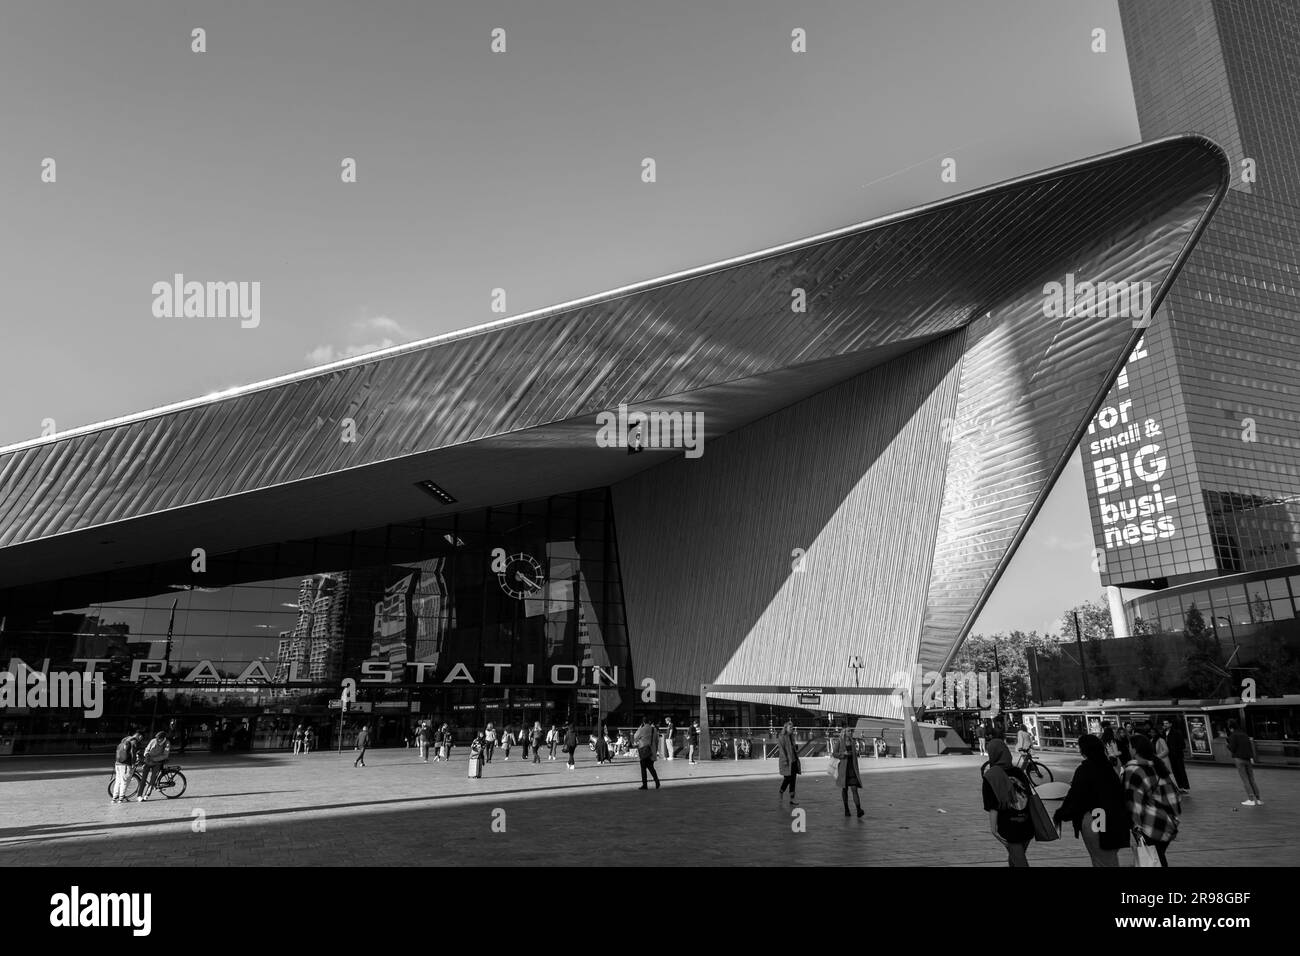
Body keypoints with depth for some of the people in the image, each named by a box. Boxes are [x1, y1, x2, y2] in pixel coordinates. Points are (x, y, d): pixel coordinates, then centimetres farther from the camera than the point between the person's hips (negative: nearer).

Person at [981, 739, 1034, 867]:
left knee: (1019, 861, 1)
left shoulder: (990, 776, -11)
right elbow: (1030, 796, 11)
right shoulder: (1018, 771, 3)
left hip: (1008, 826, -5)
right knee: (1014, 857, 22)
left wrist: (993, 828, -8)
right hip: (1028, 825, 5)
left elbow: (992, 807, -14)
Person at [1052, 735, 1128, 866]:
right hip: (1114, 819, 7)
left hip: (1094, 822, -7)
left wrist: (1058, 815, -5)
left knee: (1101, 861, 4)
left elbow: (1074, 799, -16)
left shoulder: (1084, 769, -17)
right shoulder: (1107, 766, 3)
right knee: (1111, 861, 20)